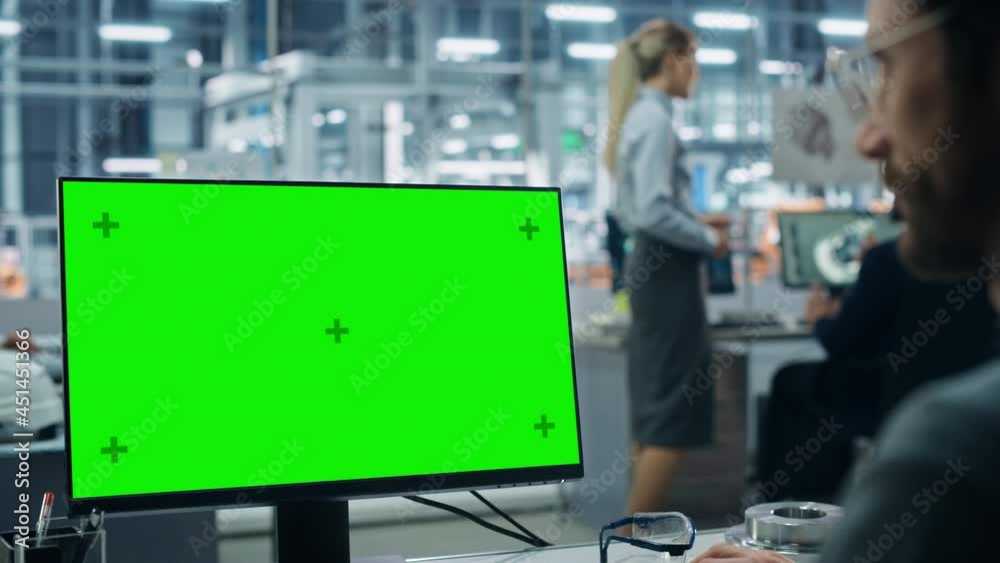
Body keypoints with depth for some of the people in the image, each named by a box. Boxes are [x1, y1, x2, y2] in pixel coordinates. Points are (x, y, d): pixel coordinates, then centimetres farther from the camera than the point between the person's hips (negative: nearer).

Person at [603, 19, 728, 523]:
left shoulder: (640, 115, 14)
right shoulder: (655, 119, -15)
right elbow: (653, 212, -23)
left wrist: (699, 227, 13)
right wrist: (709, 239, -12)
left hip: (652, 265, 10)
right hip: (667, 269, -10)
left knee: (653, 406, 13)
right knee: (674, 409, -6)